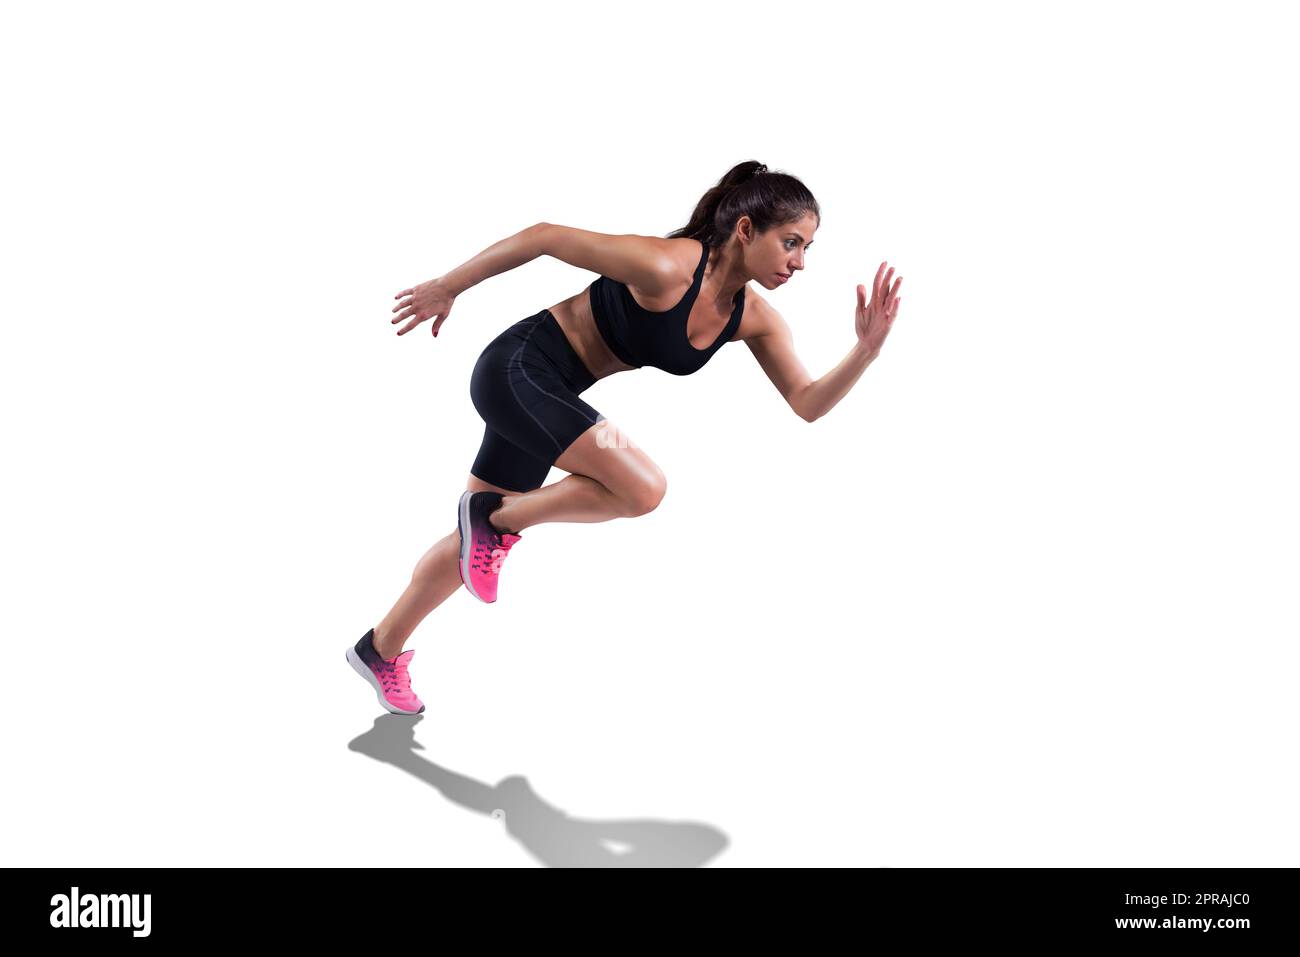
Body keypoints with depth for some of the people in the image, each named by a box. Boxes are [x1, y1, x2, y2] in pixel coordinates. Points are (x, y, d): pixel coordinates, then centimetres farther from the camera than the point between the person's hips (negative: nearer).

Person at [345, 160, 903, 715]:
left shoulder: (754, 320, -5)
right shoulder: (667, 268, -27)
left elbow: (808, 403, -1)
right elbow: (545, 236, -20)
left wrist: (867, 350, -17)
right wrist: (447, 288, -12)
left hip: (549, 394, 8)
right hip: (517, 369, -8)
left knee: (479, 539, 17)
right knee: (644, 488, -22)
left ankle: (380, 650, 35)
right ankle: (495, 520, -2)